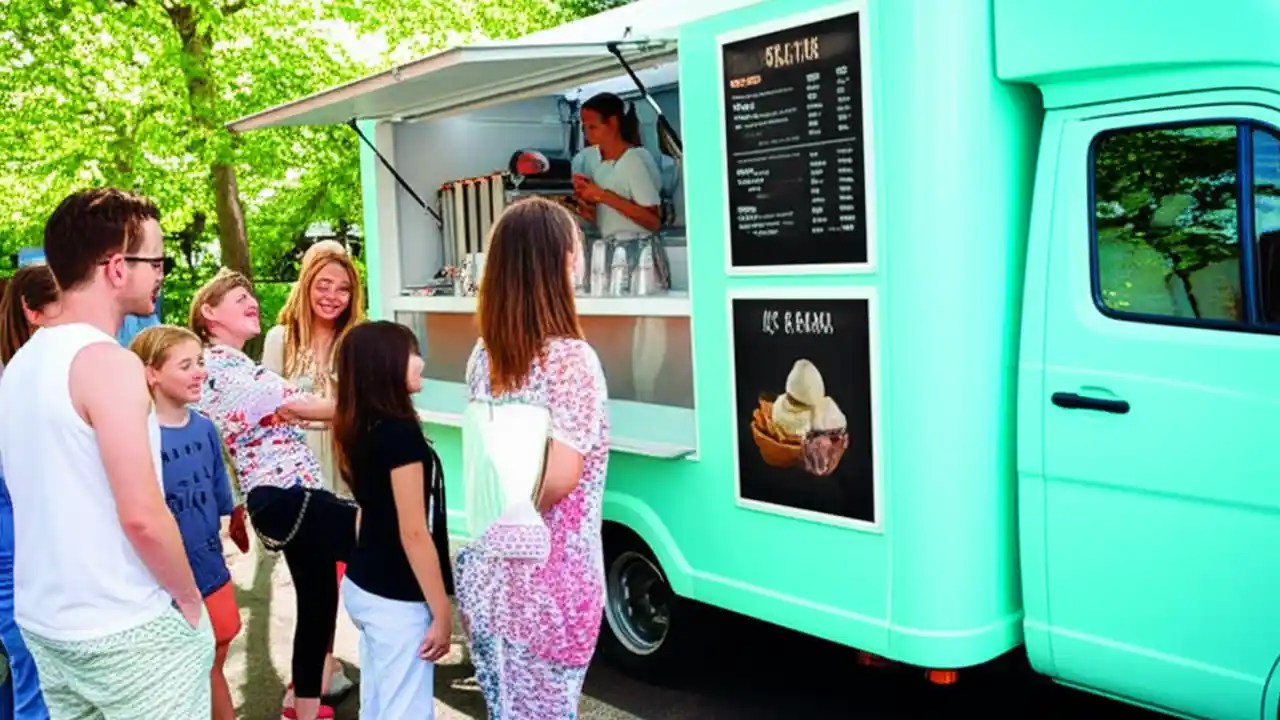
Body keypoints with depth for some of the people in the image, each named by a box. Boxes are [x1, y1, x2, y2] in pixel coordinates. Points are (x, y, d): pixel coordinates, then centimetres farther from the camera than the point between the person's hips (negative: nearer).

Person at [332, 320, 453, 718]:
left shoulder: (359, 428, 5)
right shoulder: (400, 432, -22)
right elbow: (414, 533, -21)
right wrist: (441, 612, -16)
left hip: (362, 585, 9)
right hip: (397, 599, -9)